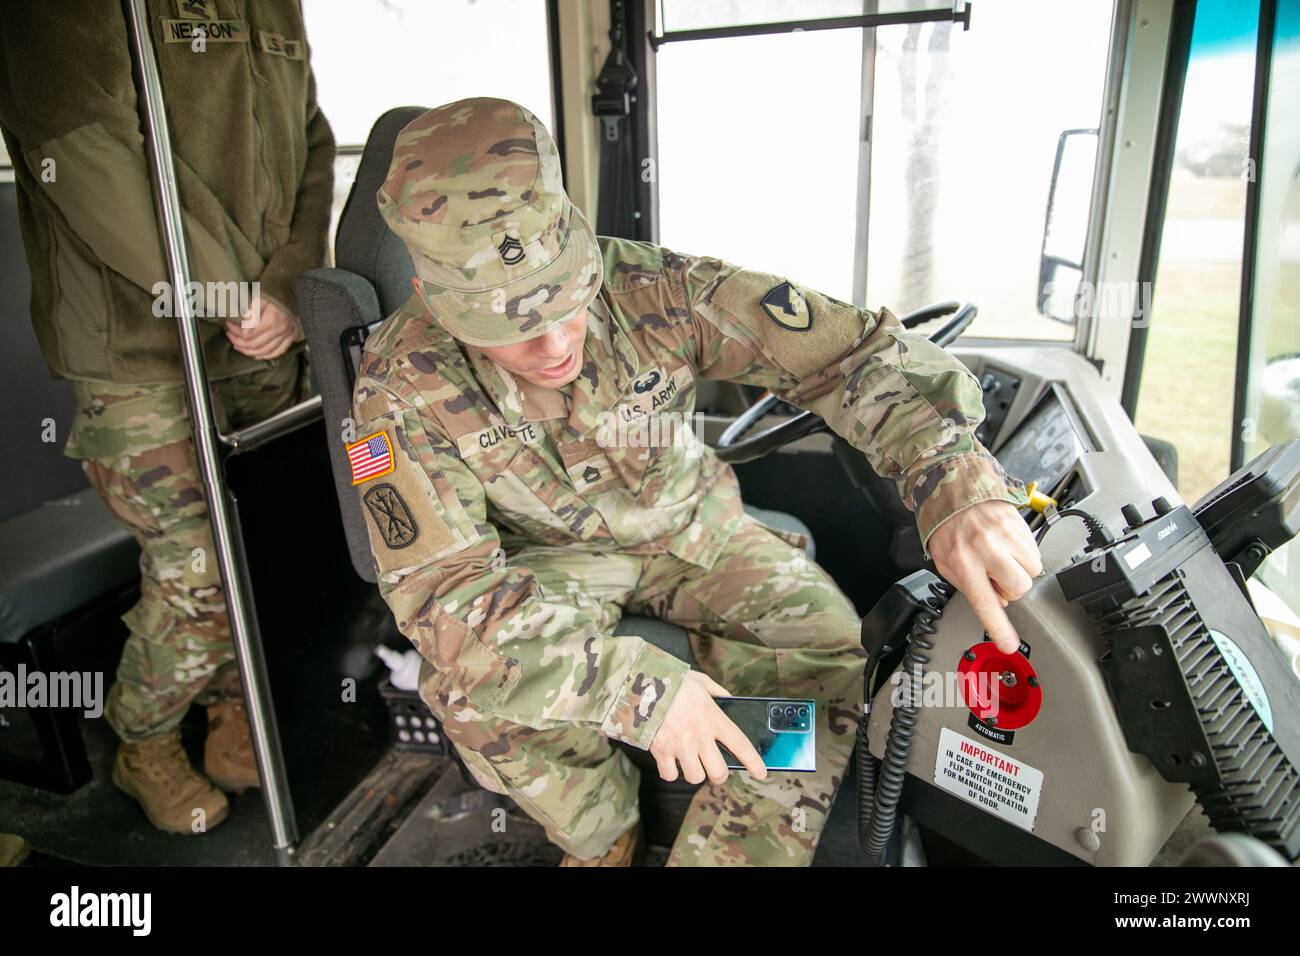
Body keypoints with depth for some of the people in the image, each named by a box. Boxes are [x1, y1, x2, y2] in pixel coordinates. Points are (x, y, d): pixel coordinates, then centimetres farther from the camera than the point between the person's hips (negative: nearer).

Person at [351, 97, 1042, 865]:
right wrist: (635, 685, -41)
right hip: (554, 555, -1)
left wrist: (957, 481, -46)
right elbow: (440, 586, -31)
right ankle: (605, 836, 1)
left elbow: (853, 347, -27)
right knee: (470, 678, -29)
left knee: (824, 646, -21)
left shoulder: (655, 290, -26)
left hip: (689, 523, 1)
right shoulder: (404, 384, -26)